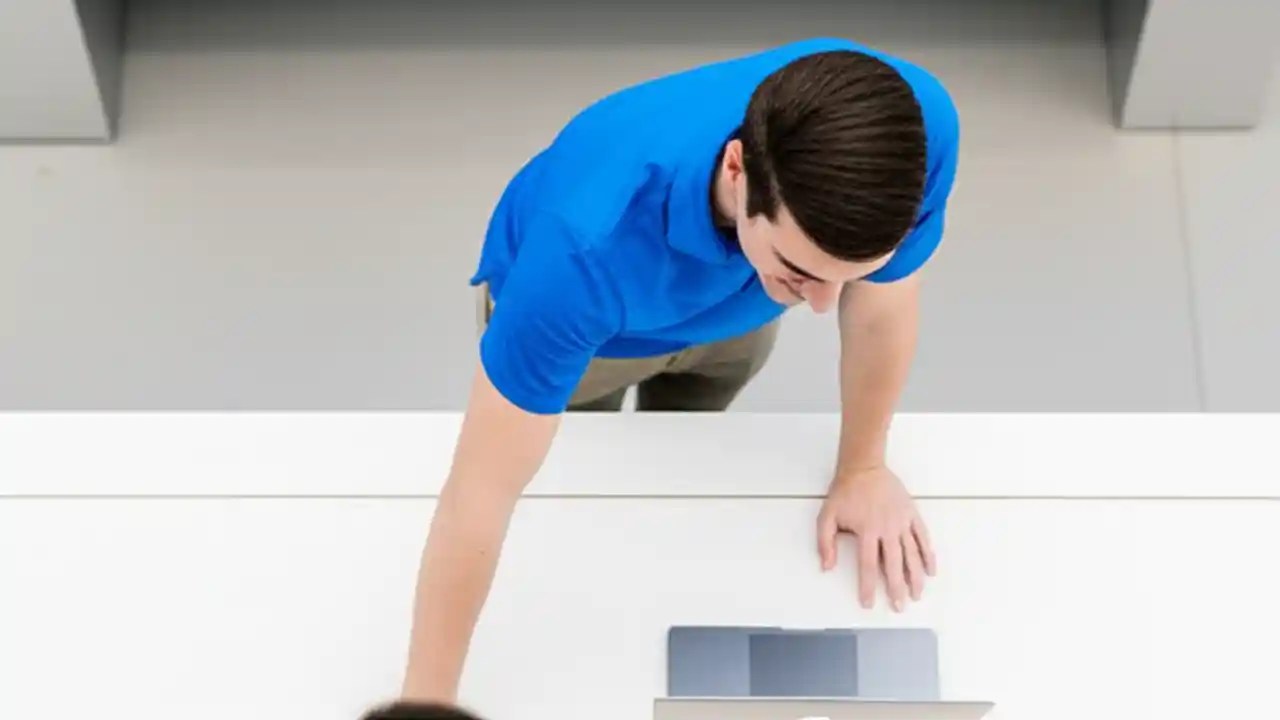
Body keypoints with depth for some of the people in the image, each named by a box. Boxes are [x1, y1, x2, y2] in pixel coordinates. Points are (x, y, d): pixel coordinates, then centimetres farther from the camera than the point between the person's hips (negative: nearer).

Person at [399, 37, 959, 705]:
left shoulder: (915, 127, -42)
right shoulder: (590, 237, -52)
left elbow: (879, 303, -20)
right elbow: (481, 491, -43)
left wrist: (862, 468, -6)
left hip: (734, 320, 3)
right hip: (568, 302, -3)